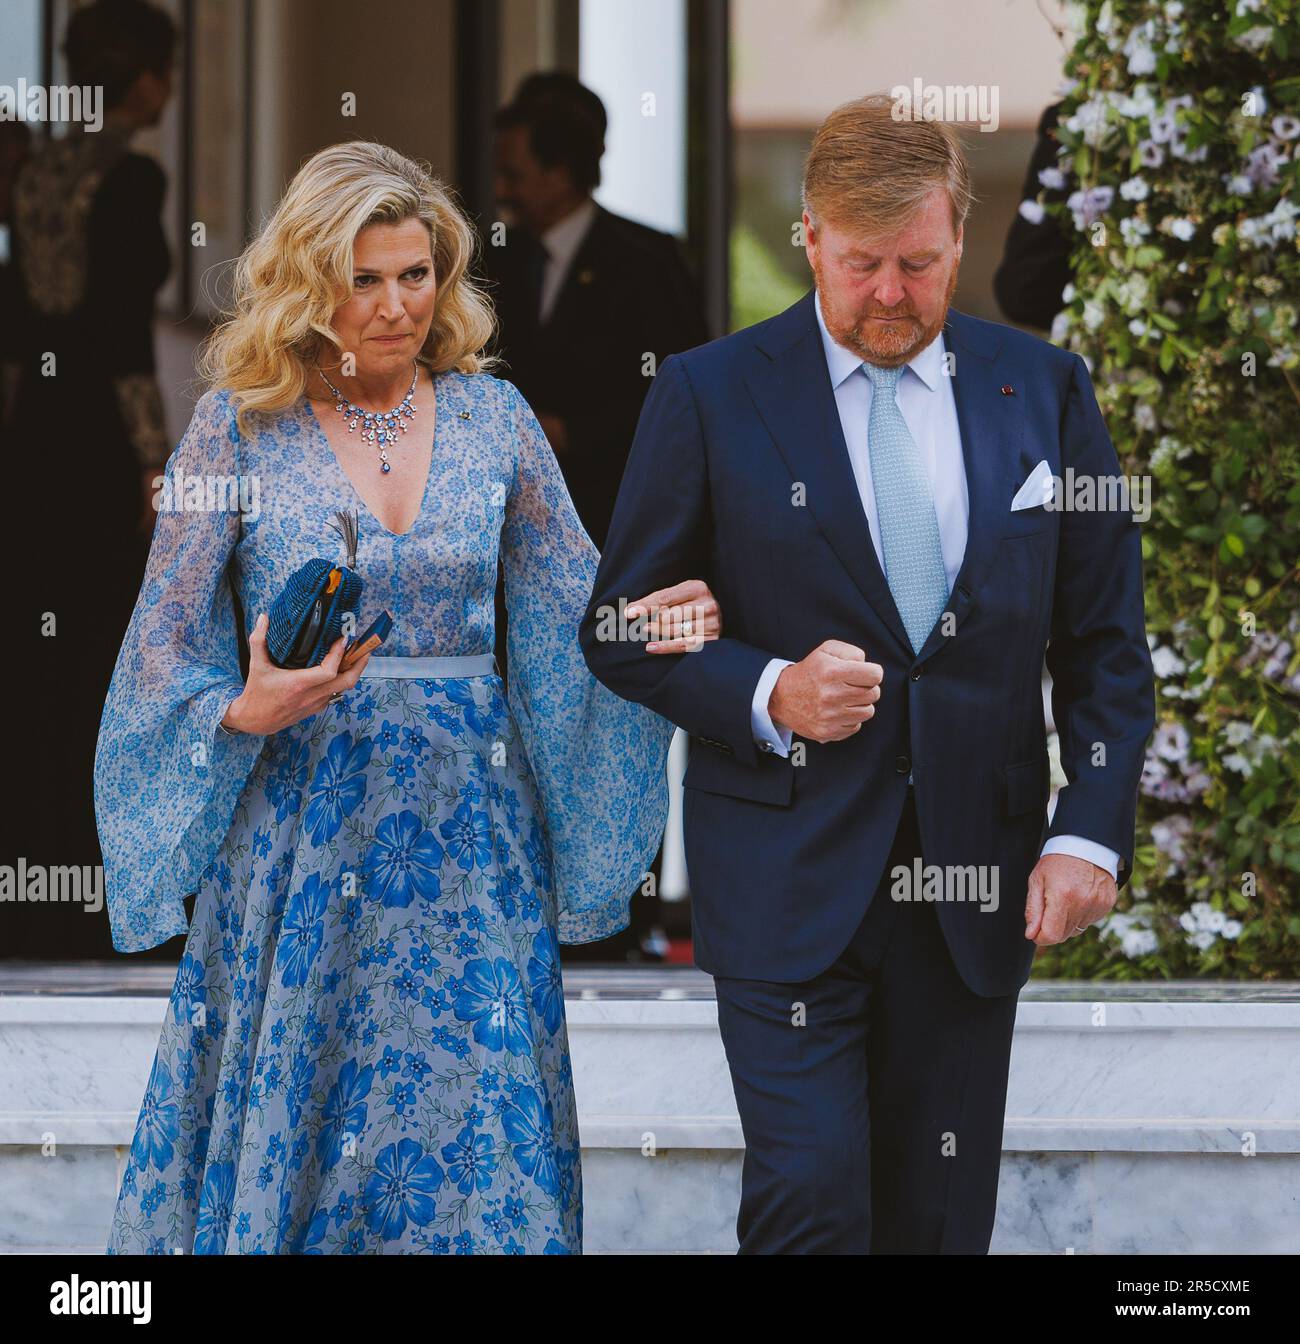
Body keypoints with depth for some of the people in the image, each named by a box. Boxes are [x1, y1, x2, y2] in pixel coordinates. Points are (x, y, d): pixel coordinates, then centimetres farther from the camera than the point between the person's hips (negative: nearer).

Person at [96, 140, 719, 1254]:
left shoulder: (490, 415, 6)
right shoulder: (242, 425, -2)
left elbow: (576, 604, 10)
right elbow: (162, 649, -1)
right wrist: (246, 713, -20)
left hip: (467, 827, 2)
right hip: (299, 820, -2)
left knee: (477, 1139, 0)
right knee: (287, 1125, 1)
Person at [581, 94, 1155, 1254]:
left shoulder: (1043, 390, 7)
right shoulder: (711, 397, -1)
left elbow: (1105, 641, 9)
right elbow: (624, 632, 3)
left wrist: (1091, 832, -3)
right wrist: (767, 695, -15)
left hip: (973, 884, 3)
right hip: (789, 882, -3)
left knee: (942, 1220, 6)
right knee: (813, 1199, -13)